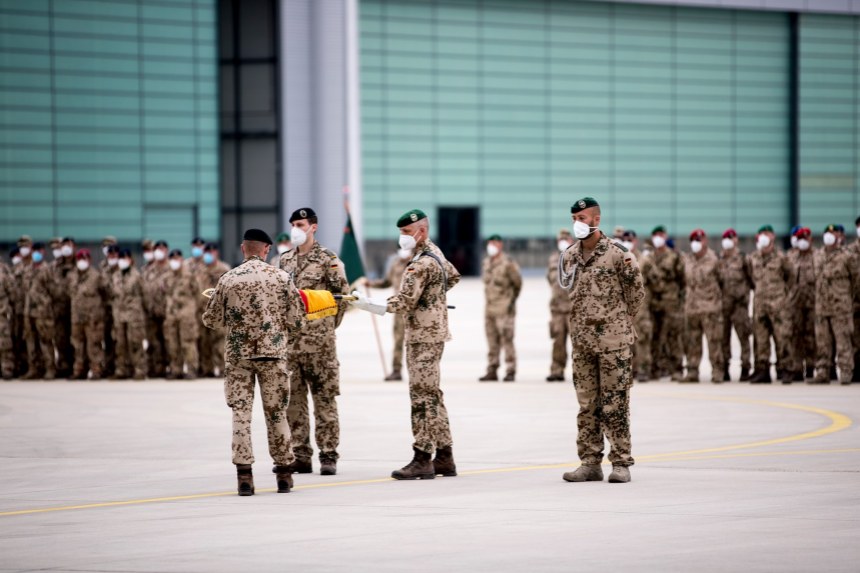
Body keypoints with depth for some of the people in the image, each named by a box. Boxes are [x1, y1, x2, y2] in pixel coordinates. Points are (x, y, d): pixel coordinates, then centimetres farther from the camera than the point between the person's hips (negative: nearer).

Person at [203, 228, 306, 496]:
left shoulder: (228, 279, -1)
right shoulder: (281, 277, -2)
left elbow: (211, 320, 6)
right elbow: (295, 320, -1)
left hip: (238, 354, 0)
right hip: (273, 353, 0)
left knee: (241, 412, 2)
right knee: (276, 412, 9)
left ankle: (244, 474, -4)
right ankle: (284, 472, 16)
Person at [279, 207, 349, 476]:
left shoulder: (327, 259, -4)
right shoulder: (285, 260, 13)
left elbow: (343, 295, 0)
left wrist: (328, 325, 5)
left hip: (319, 339, -5)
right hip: (289, 339, 5)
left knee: (324, 398, -2)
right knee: (292, 398, 6)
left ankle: (328, 455, 1)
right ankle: (300, 455, 11)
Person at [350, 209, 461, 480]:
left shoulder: (421, 264, -19)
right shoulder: (435, 253, 11)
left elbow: (403, 303, -23)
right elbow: (453, 276, 30)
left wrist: (367, 304, -21)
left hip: (424, 336, -10)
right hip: (432, 332, 10)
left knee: (422, 397, -8)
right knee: (433, 396, 13)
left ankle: (422, 460, -6)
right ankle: (444, 458, 16)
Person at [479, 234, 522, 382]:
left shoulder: (508, 263, -10)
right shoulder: (486, 262, 13)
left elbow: (518, 282, -5)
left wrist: (512, 300, -3)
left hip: (504, 308, -8)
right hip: (489, 307, 8)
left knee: (507, 339, -8)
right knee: (492, 341, 10)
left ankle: (510, 372, -6)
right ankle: (492, 371, 13)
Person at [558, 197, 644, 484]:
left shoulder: (617, 253, -7)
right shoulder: (569, 257, 9)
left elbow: (637, 292, -1)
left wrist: (619, 321, 6)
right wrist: (584, 321, 14)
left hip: (613, 341, -6)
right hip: (581, 341, 6)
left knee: (614, 405, -4)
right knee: (587, 405, 8)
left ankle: (621, 463, 1)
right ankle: (590, 463, 13)